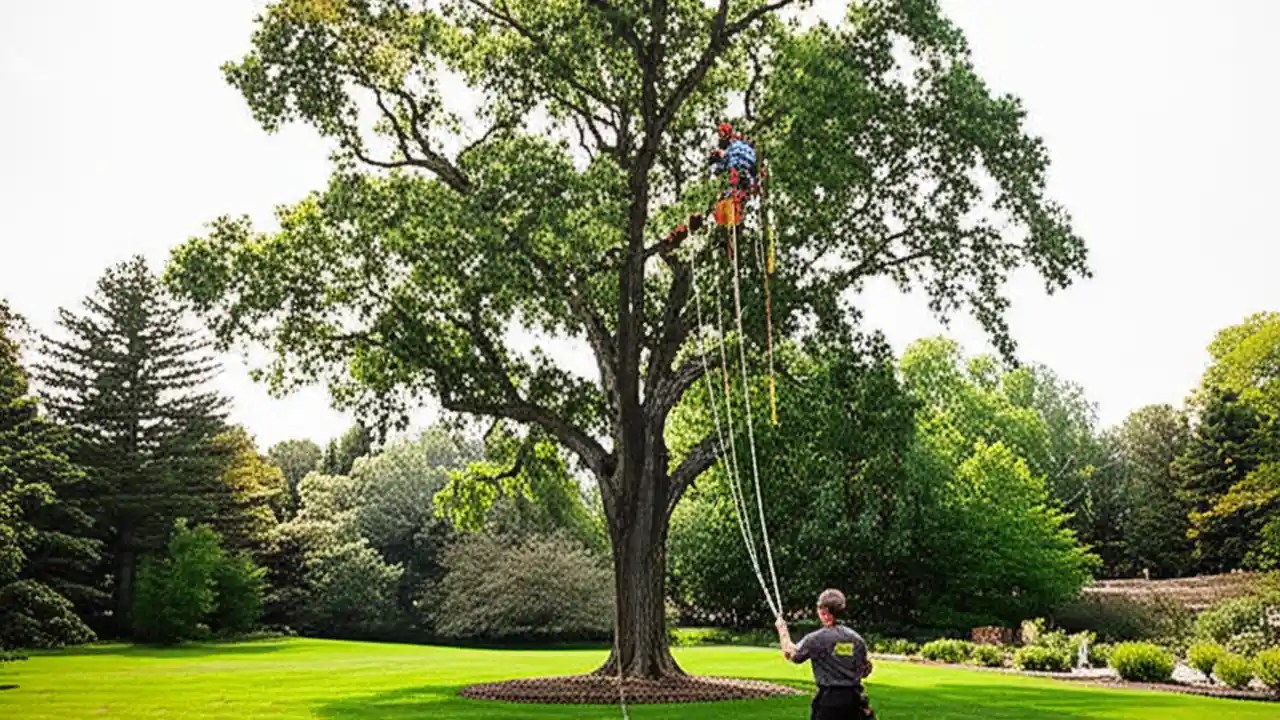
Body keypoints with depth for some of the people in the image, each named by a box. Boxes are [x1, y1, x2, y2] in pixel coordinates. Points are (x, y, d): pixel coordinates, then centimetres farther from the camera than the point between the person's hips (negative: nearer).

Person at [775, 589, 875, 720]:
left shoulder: (817, 638, -8)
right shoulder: (856, 638, 4)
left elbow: (790, 653, 4)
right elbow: (866, 669, 12)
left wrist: (782, 629, 17)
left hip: (829, 698, -4)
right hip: (854, 698, 4)